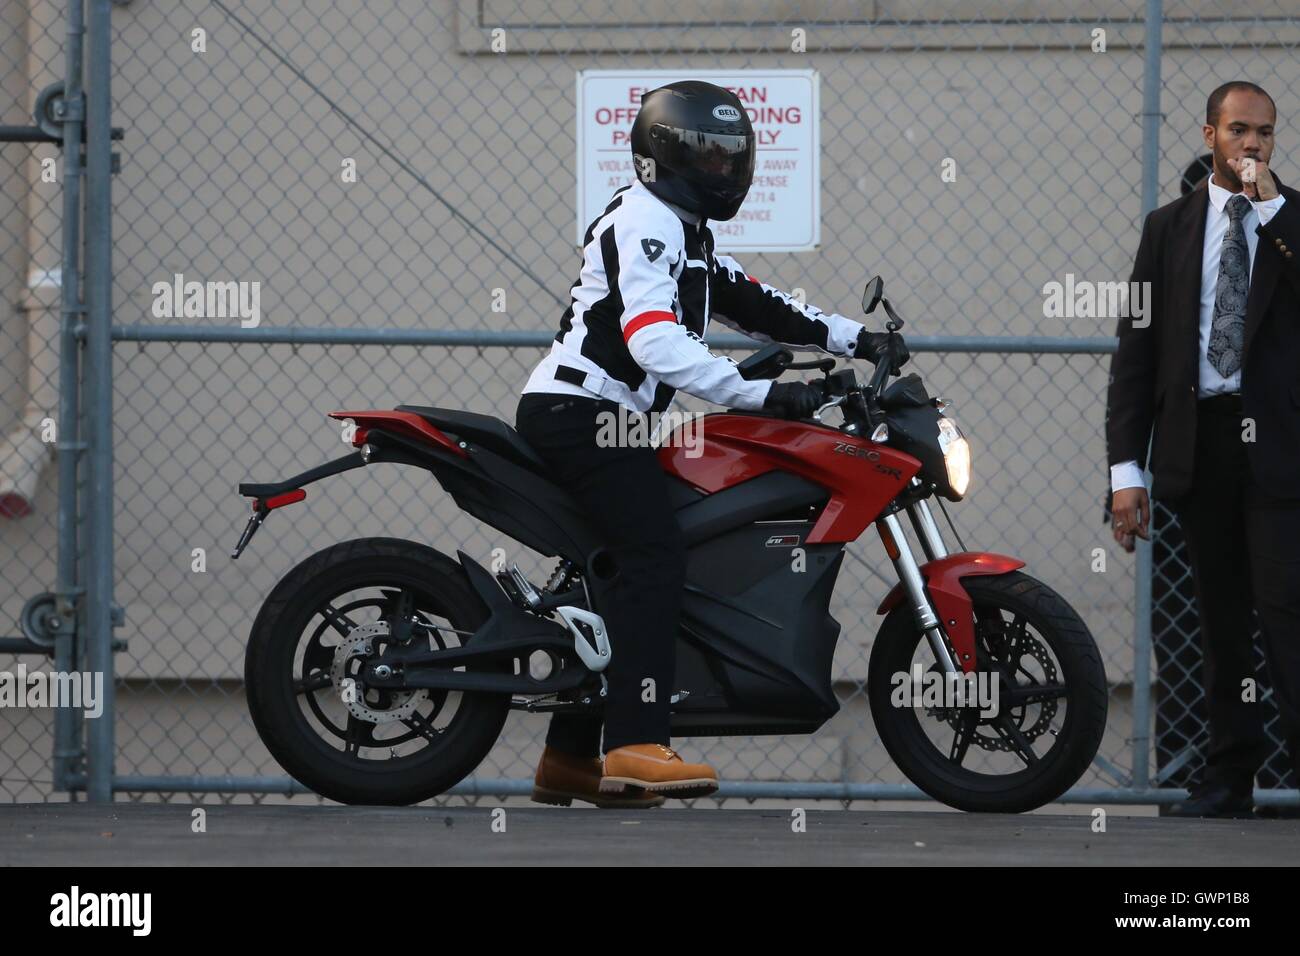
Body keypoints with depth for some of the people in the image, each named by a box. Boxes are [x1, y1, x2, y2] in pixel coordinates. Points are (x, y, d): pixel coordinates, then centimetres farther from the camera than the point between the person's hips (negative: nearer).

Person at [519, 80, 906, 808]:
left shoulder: (683, 230, 22)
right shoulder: (645, 222, -13)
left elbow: (746, 304, 22)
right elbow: (655, 341, -24)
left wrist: (852, 338, 13)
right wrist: (761, 393, -28)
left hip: (586, 418, 11)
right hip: (580, 412, -11)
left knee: (616, 572, 15)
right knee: (655, 557, -22)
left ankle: (571, 758, 20)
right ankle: (636, 748, -31)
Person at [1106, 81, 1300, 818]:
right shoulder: (1170, 227, 11)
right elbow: (1137, 350, 8)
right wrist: (1127, 468, 1)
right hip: (1198, 439, 3)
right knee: (1221, 614, 8)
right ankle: (1232, 771, 13)